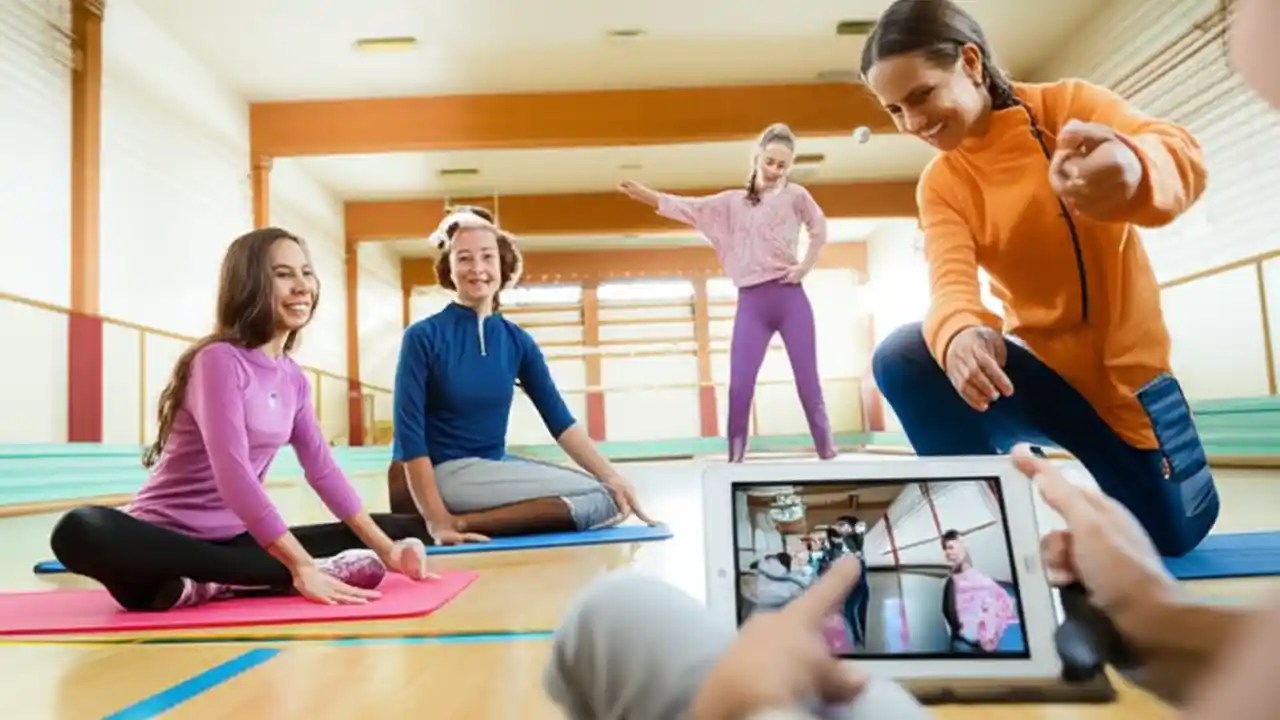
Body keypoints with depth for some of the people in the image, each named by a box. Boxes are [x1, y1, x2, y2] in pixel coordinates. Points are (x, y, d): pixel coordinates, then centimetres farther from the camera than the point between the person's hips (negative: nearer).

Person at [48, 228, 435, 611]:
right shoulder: (219, 360, -16)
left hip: (235, 539, 7)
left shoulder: (293, 378, 5)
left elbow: (323, 469, 4)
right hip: (165, 535, -6)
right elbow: (233, 476, -27)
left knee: (404, 531, -2)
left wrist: (386, 549, -4)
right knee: (81, 531, -40)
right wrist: (302, 568, -33)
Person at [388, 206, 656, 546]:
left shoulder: (517, 341, 5)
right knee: (597, 498, -16)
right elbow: (409, 432, -14)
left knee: (611, 498, -7)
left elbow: (560, 420, 1)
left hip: (495, 466, 7)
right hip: (446, 471, -7)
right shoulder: (423, 337, -10)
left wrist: (612, 477, -10)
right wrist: (438, 521, -21)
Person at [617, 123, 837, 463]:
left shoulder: (795, 195, 8)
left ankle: (829, 458, 11)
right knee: (739, 388, -5)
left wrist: (806, 266, 1)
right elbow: (691, 209, 5)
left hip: (790, 299, -2)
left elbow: (819, 230, 13)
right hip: (751, 304, 2)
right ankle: (735, 461, 4)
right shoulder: (733, 201, 14)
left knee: (808, 385, 2)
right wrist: (645, 195, -6)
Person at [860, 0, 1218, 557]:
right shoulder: (939, 187, -4)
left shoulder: (1067, 103, -10)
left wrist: (1132, 167, -54)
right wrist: (958, 334, -47)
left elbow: (1185, 159, -27)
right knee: (902, 359, -26)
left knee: (1173, 533, 8)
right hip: (1040, 363, 1)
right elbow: (951, 279, -22)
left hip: (1123, 365, 0)